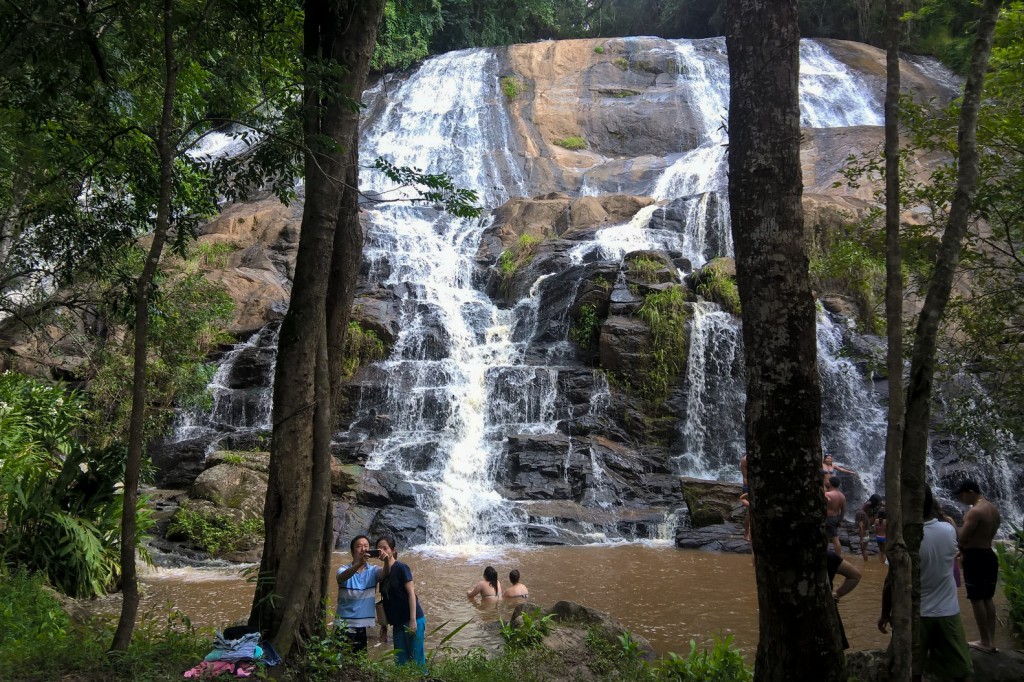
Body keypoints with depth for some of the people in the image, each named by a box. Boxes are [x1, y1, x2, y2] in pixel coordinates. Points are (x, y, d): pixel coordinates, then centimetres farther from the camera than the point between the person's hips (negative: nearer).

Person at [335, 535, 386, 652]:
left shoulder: (373, 571, 6)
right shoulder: (344, 569, 0)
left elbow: (385, 573, -15)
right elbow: (343, 577, -23)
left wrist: (386, 560, -38)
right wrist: (359, 563, -42)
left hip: (364, 625, 2)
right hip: (344, 624, -2)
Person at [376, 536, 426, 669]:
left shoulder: (401, 568, -8)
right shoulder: (383, 572, 12)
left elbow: (411, 593, -13)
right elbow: (387, 600, 15)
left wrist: (413, 621, -20)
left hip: (412, 620, -7)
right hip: (398, 623, 7)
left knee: (416, 659, -6)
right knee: (400, 661, 7)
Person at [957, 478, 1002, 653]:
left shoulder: (975, 511, -20)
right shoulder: (994, 510, 10)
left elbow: (961, 538, -22)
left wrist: (962, 549, 0)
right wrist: (967, 548, 11)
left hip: (976, 558, -9)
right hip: (989, 555, 9)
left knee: (976, 599, 0)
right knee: (987, 599, 14)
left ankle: (985, 642, 4)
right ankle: (991, 640, 19)